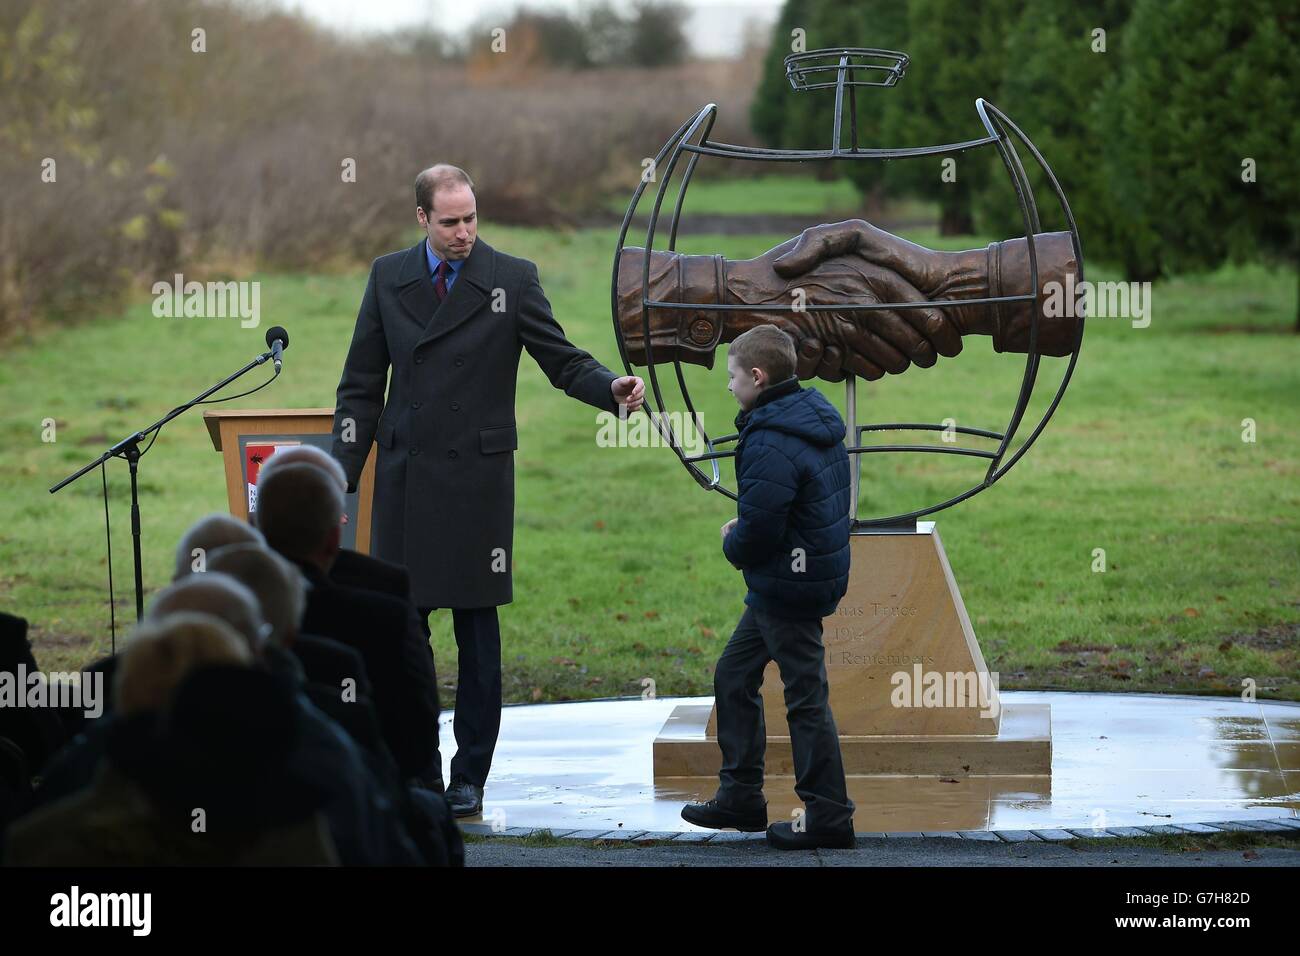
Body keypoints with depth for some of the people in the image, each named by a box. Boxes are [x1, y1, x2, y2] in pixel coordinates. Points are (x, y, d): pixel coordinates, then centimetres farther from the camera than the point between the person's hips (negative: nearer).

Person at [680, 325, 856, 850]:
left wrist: (732, 543, -3)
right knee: (733, 676, 18)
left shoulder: (770, 443, -23)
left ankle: (828, 815, 6)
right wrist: (742, 535, 9)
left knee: (805, 698, -2)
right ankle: (740, 795, 24)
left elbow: (758, 531, -25)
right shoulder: (816, 419, 8)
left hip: (788, 589, -10)